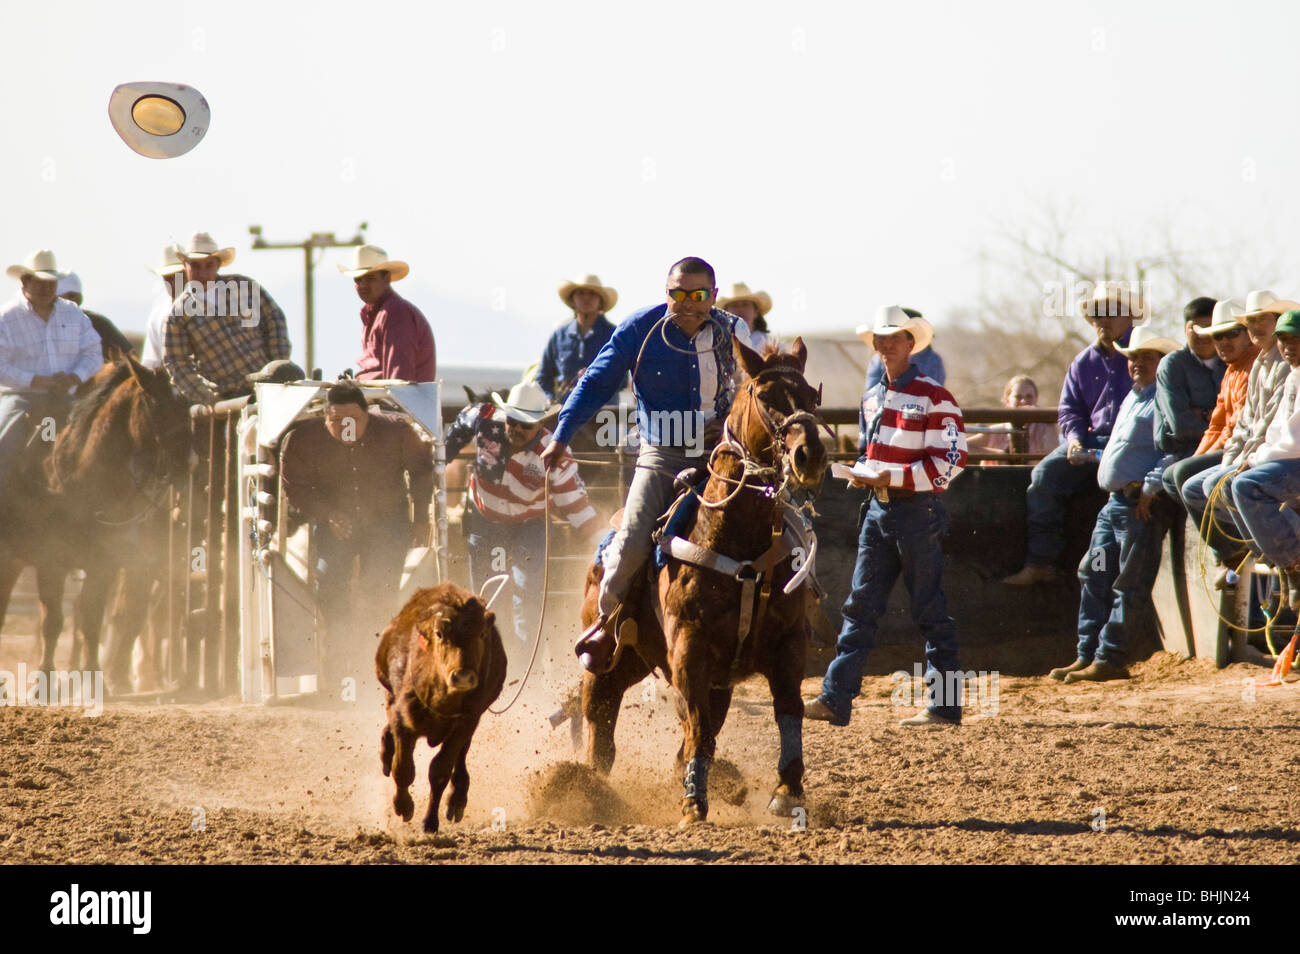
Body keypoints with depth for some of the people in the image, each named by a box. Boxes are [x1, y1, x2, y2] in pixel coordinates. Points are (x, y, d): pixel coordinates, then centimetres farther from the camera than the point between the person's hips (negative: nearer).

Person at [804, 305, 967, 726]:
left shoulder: (933, 397, -10)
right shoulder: (871, 399, 13)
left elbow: (950, 461, -15)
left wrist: (892, 477, -20)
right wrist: (863, 473, 3)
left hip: (917, 511, -7)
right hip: (877, 509, 7)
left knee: (930, 609, -1)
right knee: (860, 604, 4)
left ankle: (944, 704, 4)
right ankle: (835, 698, 3)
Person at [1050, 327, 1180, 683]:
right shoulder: (1131, 400, 23)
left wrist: (1151, 487, -23)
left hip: (1142, 505, -10)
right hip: (1115, 502, 10)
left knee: (1130, 585, -6)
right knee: (1094, 575, 8)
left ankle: (1110, 660, -5)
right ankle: (1088, 655, 12)